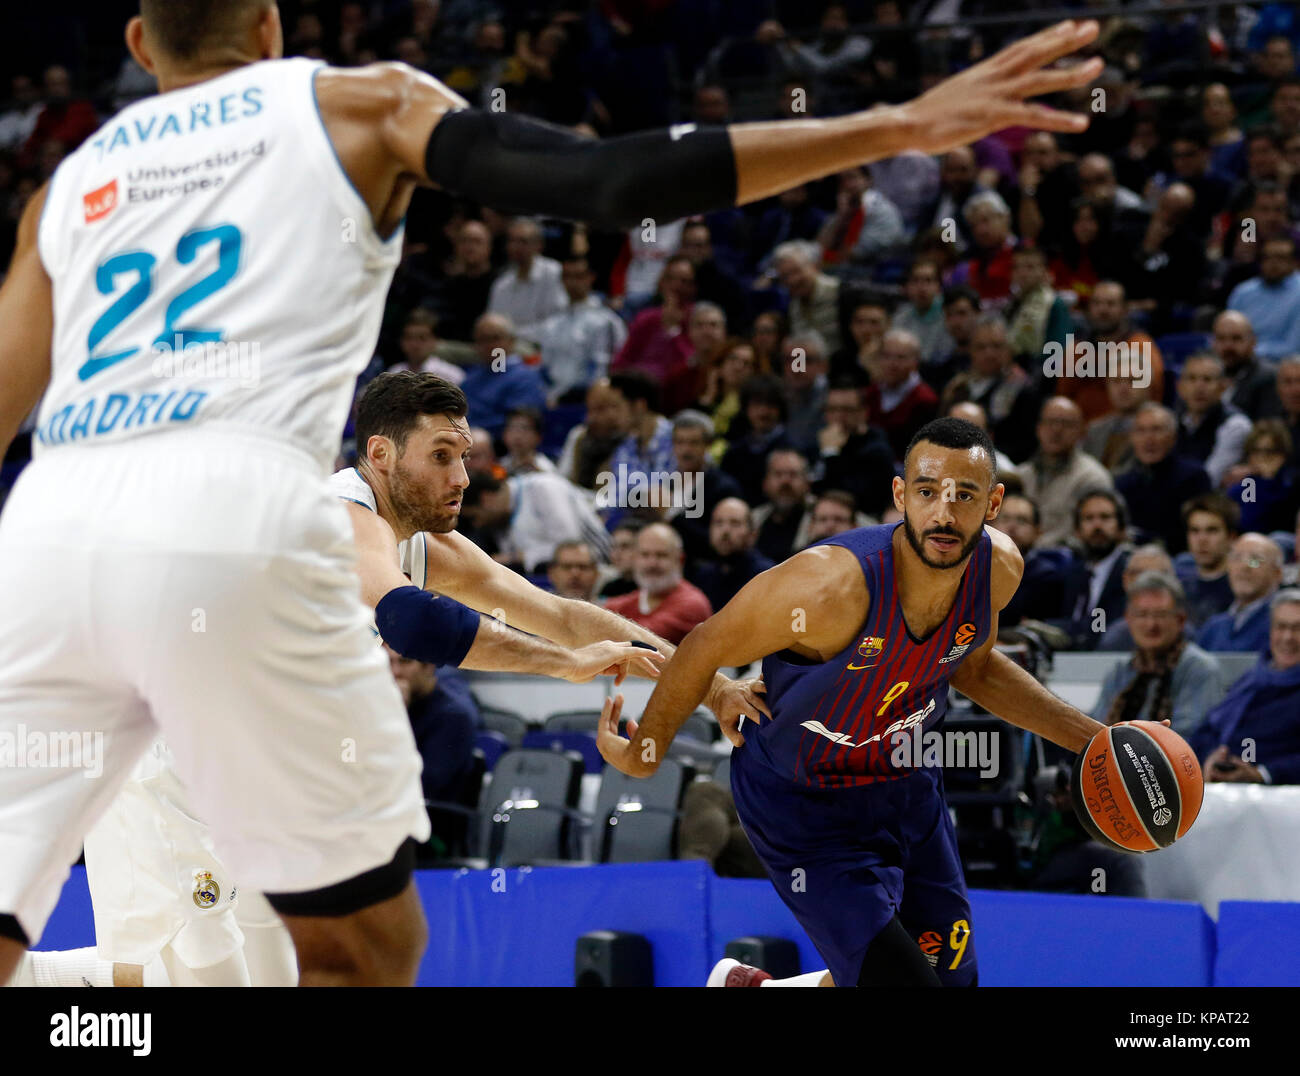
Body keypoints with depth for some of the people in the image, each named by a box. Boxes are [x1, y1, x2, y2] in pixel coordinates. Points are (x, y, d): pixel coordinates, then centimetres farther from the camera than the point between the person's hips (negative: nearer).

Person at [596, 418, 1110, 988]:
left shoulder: (998, 566, -14)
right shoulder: (831, 585, -35)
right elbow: (705, 650, -19)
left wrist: (1090, 737, 5)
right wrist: (641, 751, -6)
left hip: (908, 784, 7)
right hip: (803, 806, -7)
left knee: (953, 978, 15)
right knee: (904, 981, -13)